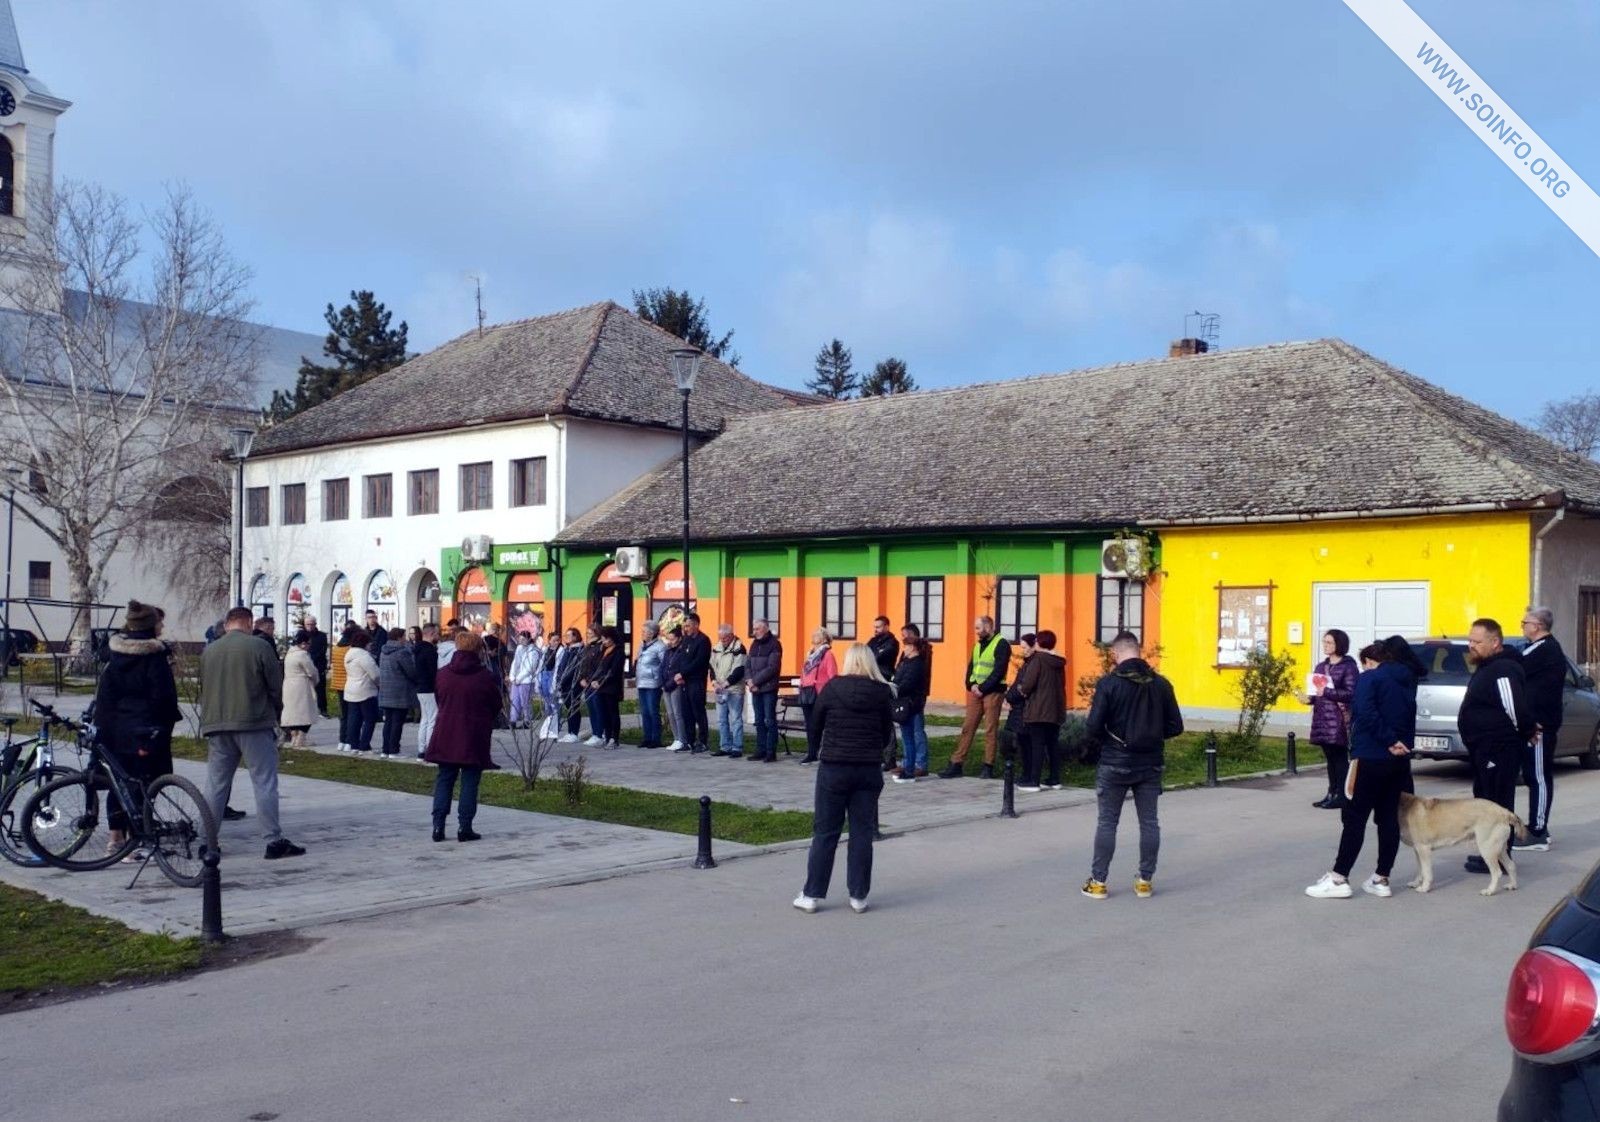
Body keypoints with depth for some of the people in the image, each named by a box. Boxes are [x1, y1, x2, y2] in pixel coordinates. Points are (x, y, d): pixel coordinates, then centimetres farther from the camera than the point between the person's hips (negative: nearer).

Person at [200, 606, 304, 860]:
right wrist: (275, 713, 14)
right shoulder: (258, 647, -5)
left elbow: (203, 690, 15)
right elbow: (276, 687, -3)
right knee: (265, 783, -1)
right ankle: (274, 840, -2)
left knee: (215, 785, 10)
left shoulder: (209, 651, 10)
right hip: (254, 725, -5)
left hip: (216, 726, 5)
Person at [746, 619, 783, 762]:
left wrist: (756, 681, -15)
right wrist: (749, 679, -6)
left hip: (769, 689, -7)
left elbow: (772, 668, -15)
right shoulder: (754, 644, 15)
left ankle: (771, 752, -3)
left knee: (770, 721, -5)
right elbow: (747, 664, 13)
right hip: (755, 689, 7)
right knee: (759, 721, 10)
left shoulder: (774, 644, -7)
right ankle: (761, 750, 15)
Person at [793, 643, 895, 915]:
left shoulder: (832, 687, -7)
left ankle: (812, 895, 9)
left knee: (825, 832, 6)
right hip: (869, 770, 1)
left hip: (833, 767, -1)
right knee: (862, 833, 8)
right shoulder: (882, 692, -5)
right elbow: (887, 731, 3)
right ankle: (858, 896, 11)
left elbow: (816, 722, 5)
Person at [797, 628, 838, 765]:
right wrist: (802, 688, 17)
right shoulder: (812, 654, 17)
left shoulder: (828, 654, -8)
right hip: (807, 693, 8)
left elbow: (832, 676, -13)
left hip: (819, 693, -8)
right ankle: (811, 753, 15)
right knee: (809, 725, 10)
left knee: (816, 725, -5)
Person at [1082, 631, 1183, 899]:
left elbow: (1094, 728, -15)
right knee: (1149, 822, 12)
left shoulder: (1108, 683, -13)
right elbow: (1175, 726, 2)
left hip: (1115, 764, -3)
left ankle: (1098, 882, 11)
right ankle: (1145, 881, 17)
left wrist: (1100, 743, 5)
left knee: (1107, 823, 7)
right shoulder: (1161, 684, -1)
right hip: (1151, 764, 3)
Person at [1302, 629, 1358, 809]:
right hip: (1323, 719, 7)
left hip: (1339, 720, -7)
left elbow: (1350, 693, -13)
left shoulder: (1348, 666, -6)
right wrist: (1310, 699, 0)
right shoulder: (1321, 667, 16)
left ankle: (1341, 796, 1)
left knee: (1340, 758, -3)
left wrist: (1327, 692, -21)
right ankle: (1332, 793, 16)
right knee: (1330, 758, 11)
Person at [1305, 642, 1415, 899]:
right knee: (1389, 818, 9)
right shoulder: (1405, 682, 16)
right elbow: (1407, 719, 11)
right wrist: (1396, 743, 1)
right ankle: (1381, 880, 13)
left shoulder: (1369, 678, -7)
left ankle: (1339, 879, -5)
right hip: (1397, 759, 7)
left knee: (1355, 818, -5)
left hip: (1370, 758, -7)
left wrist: (1390, 740, -17)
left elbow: (1367, 714, -22)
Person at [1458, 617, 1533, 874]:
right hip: (1484, 749, 11)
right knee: (1485, 798, 17)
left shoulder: (1503, 671, -19)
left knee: (1497, 803, -5)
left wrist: (1523, 733, -10)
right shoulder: (1487, 668, 16)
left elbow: (1517, 710, -24)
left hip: (1498, 751, -11)